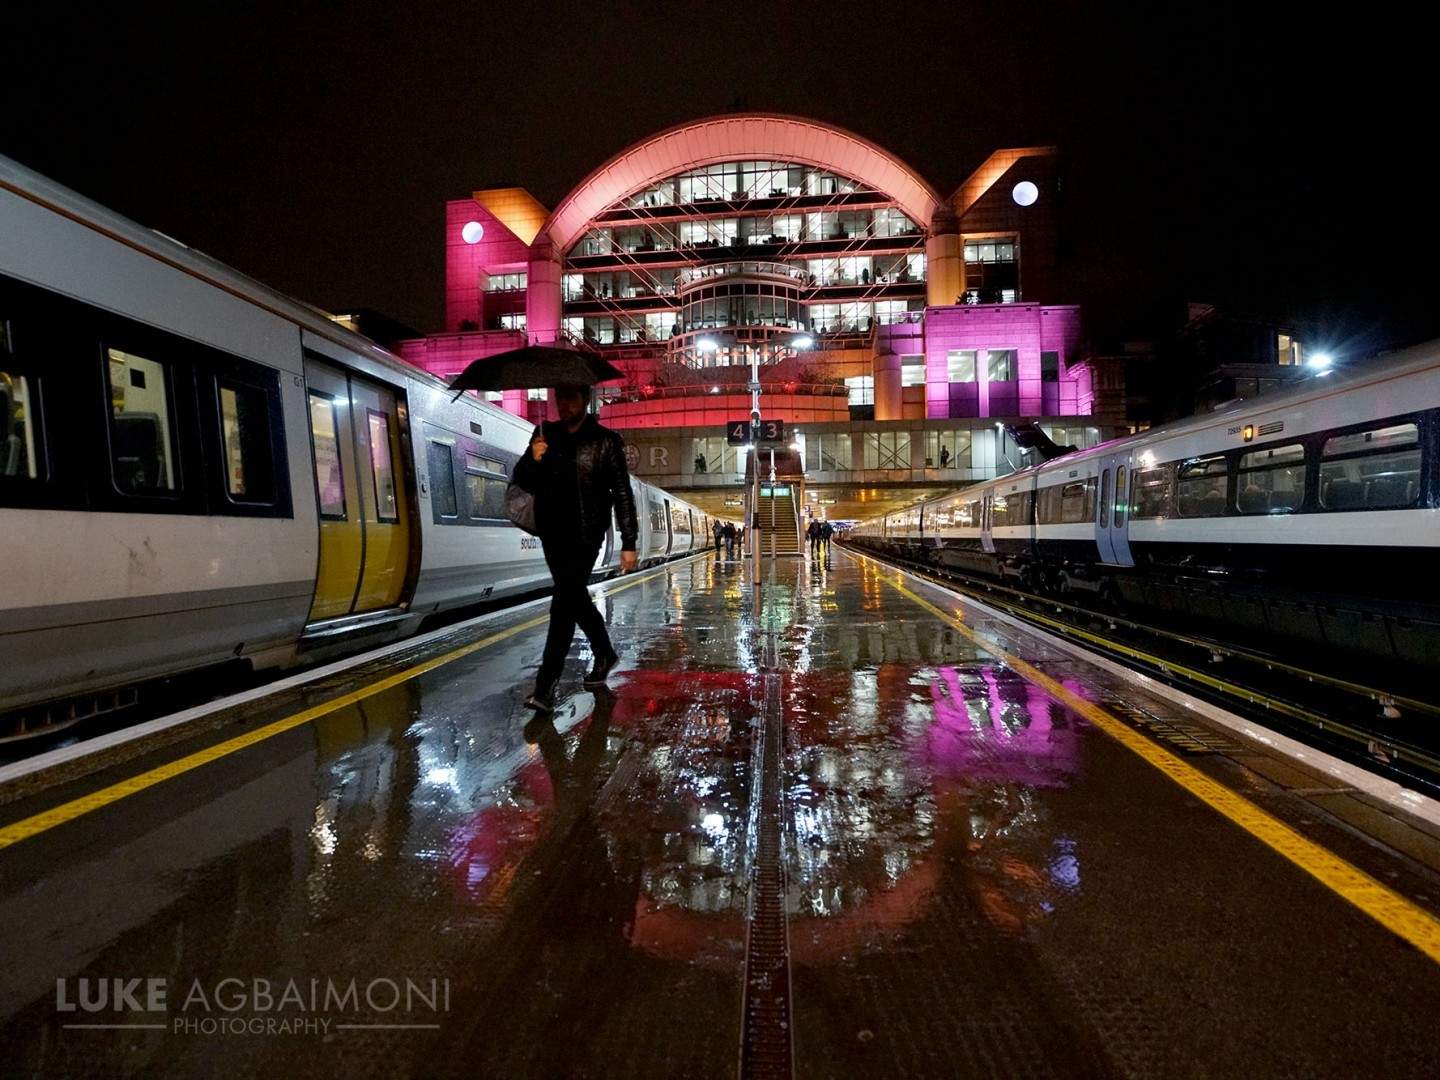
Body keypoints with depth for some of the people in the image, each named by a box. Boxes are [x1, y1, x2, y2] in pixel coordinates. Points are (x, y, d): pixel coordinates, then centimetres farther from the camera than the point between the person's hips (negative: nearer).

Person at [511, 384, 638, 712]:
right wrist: (532, 460, -18)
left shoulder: (605, 441, -5)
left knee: (565, 603, -12)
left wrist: (628, 543, -10)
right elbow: (521, 481, 5)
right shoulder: (546, 434, 5)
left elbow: (622, 494, -5)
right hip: (552, 534, 5)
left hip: (585, 536, -5)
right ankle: (605, 654, 40)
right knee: (576, 598, 18)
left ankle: (546, 685, -10)